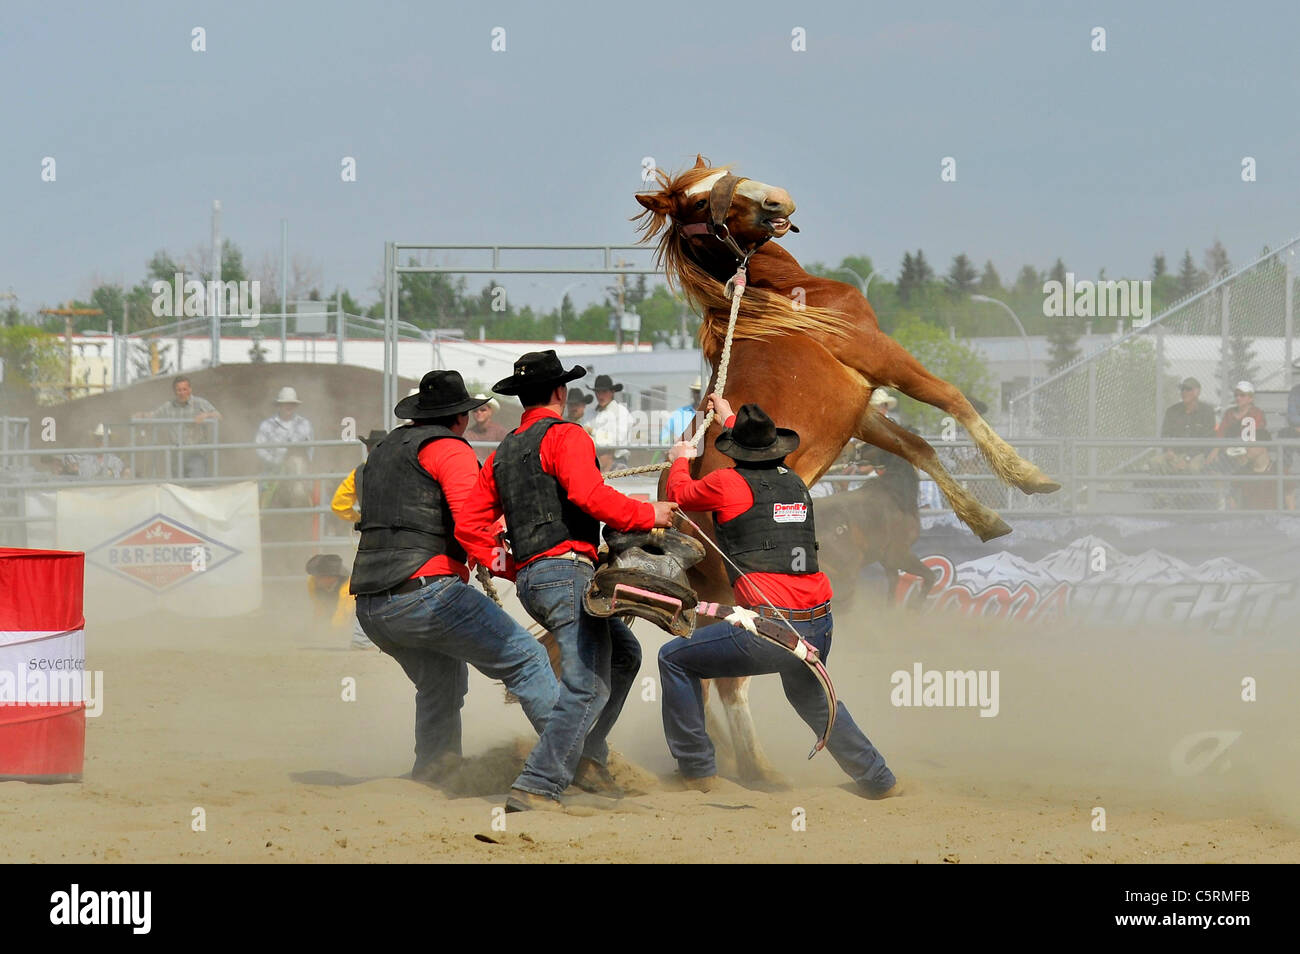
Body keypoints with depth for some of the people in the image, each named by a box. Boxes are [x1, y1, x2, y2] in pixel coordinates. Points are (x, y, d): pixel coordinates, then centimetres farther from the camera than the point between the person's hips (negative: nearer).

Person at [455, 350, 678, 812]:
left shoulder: (501, 454, 20)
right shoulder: (564, 436, -4)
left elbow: (469, 526, 17)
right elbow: (590, 495, -21)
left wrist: (510, 567, 17)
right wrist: (648, 514, -10)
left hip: (529, 579, 9)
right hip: (566, 569, -9)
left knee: (622, 653, 23)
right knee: (588, 685, -13)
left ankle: (586, 757, 16)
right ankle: (536, 787, -23)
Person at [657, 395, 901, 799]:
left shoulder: (729, 483, -3)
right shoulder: (795, 483, 15)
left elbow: (680, 493, 17)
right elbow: (764, 464, 39)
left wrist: (680, 460, 39)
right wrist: (728, 418, 53)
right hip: (820, 627, 7)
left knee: (675, 659, 9)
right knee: (809, 696, 34)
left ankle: (697, 770, 8)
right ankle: (879, 781, 39)